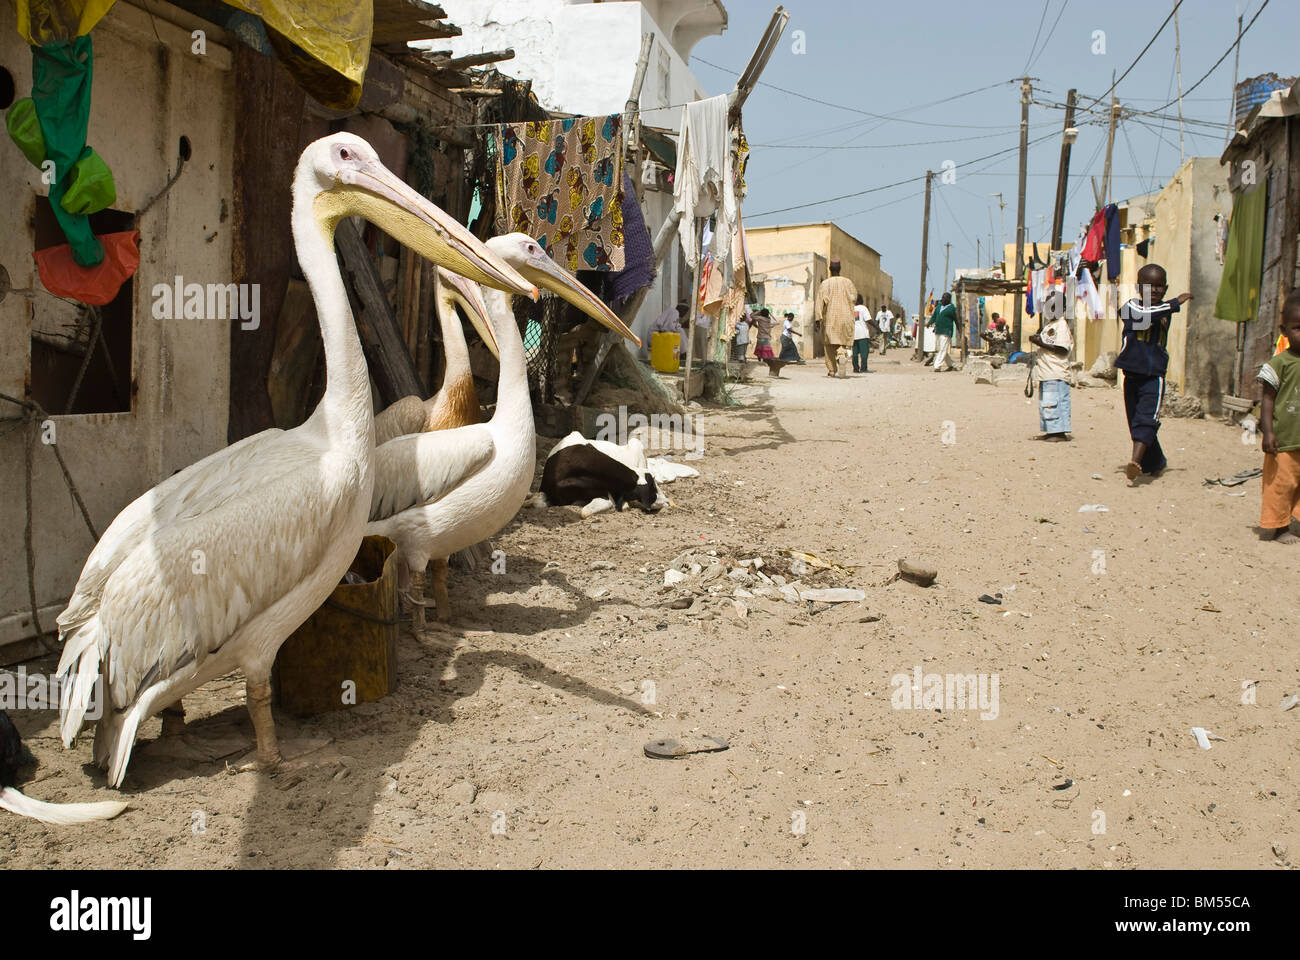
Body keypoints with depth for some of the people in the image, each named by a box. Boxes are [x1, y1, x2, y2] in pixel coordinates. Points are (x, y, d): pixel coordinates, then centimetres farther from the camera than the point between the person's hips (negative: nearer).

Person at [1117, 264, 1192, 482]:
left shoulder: (1165, 312, 13)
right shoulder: (1132, 306, -1)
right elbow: (1143, 314, -23)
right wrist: (1175, 303, -21)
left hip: (1154, 376, 1)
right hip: (1132, 376, 0)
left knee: (1146, 419, -20)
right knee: (1135, 423, 8)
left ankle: (1135, 462, -33)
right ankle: (1156, 463, 27)